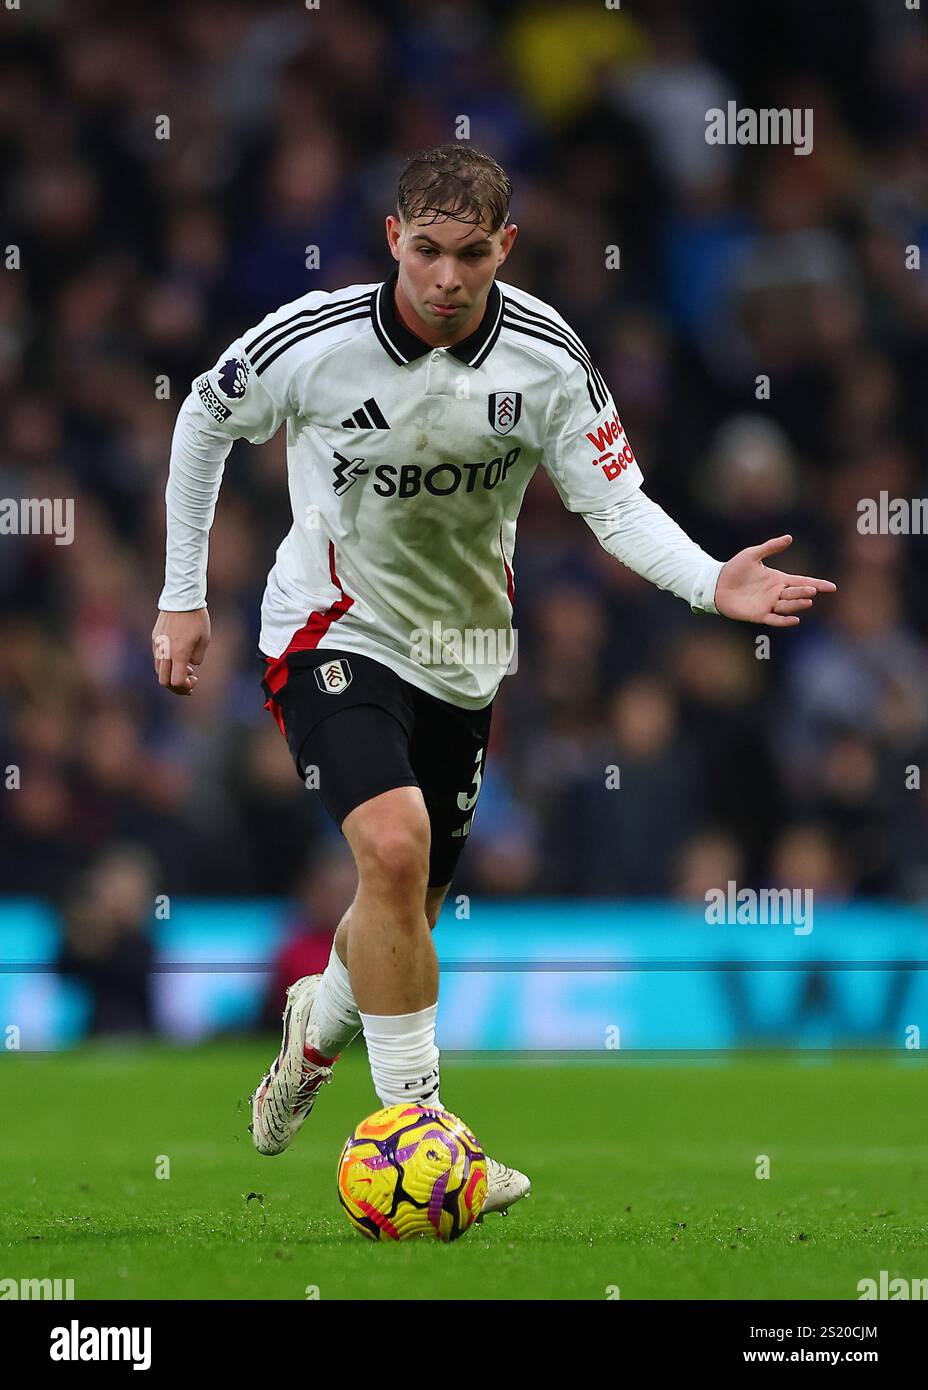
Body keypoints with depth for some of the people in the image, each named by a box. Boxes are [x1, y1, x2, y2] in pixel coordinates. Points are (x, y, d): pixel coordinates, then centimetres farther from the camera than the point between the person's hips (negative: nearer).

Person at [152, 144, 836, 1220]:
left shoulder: (545, 355, -14)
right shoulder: (311, 341, -20)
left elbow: (615, 503, -11)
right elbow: (205, 418, -1)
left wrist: (711, 584, -30)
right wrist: (183, 595, 2)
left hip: (460, 650, 4)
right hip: (334, 633, -4)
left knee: (408, 907, 15)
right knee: (394, 846, -27)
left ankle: (318, 1028, 50)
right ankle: (412, 1126, -18)